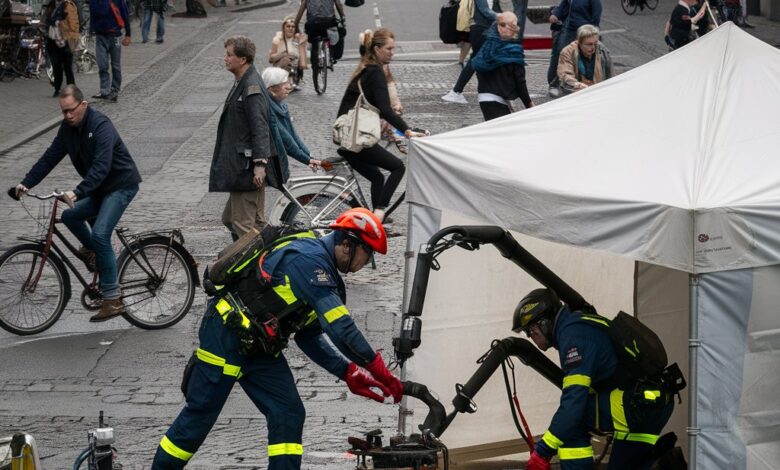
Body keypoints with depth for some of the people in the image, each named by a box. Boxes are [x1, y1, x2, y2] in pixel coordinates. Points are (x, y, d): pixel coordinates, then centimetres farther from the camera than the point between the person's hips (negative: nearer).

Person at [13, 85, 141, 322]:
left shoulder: (100, 126, -25)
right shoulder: (68, 128, 1)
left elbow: (101, 167, -35)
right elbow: (50, 157, 2)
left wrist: (78, 192, -45)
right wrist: (26, 182, -8)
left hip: (121, 185, -9)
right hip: (100, 189, 9)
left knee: (100, 234, -20)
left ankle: (113, 300, -19)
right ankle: (92, 250, 26)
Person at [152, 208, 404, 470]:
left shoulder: (325, 272, 9)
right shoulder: (309, 258, -22)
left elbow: (310, 336, 12)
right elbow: (340, 328, -28)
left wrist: (350, 373, 3)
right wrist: (378, 370, -24)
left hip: (259, 347, 9)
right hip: (226, 333, -9)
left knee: (289, 414, -2)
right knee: (200, 413, 0)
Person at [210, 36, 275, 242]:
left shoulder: (252, 88, -17)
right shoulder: (241, 83, 15)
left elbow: (260, 128, -22)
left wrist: (260, 164, -26)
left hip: (246, 168, -11)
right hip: (239, 165, 11)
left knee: (243, 224, -7)